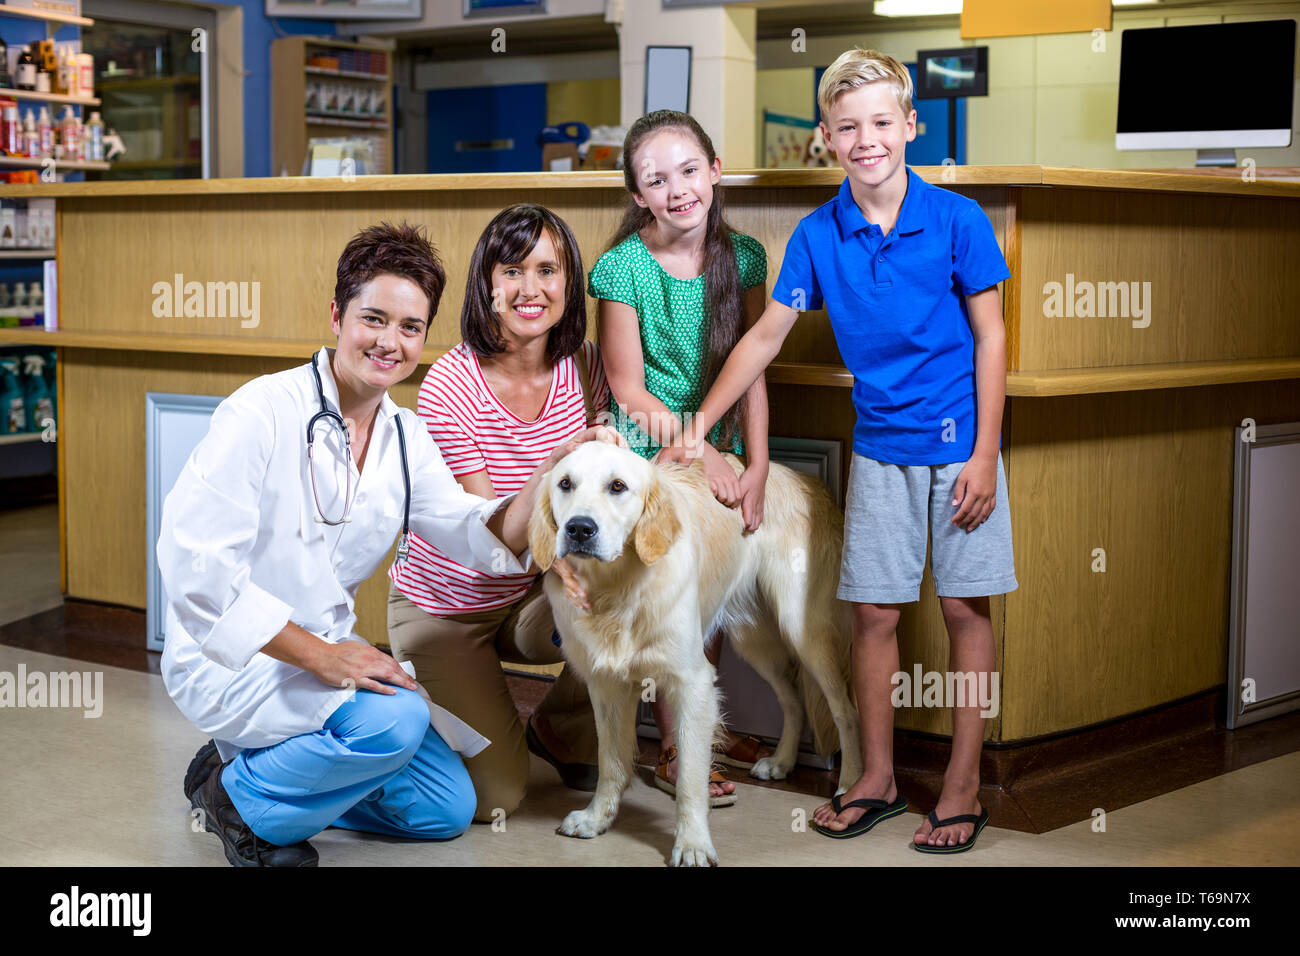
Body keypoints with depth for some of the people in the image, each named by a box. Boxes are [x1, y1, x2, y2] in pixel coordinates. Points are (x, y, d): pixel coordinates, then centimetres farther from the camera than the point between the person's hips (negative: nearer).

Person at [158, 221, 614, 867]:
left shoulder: (406, 438, 4)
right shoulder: (262, 413, -19)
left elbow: (480, 538, 0)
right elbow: (193, 563, -25)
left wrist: (551, 470, -18)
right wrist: (316, 654, -27)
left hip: (327, 653, 8)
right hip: (229, 660, -8)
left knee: (447, 809, 6)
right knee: (394, 718, -32)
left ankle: (265, 765, 17)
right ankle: (241, 798, -7)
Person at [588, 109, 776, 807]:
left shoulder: (741, 257, -3)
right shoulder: (624, 267, -14)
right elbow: (629, 389, -11)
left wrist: (755, 467, -8)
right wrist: (706, 458, -14)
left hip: (721, 447, 4)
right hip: (651, 449, -4)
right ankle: (671, 750, 11)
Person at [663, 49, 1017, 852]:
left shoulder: (956, 220, -10)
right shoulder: (818, 235, -3)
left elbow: (990, 338, -6)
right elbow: (766, 337, 5)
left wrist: (985, 456, -10)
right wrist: (698, 426, 2)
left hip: (960, 444, -3)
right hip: (880, 447, 3)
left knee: (966, 608, 3)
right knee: (874, 612, 6)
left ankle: (964, 787, 13)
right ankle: (879, 779, 21)